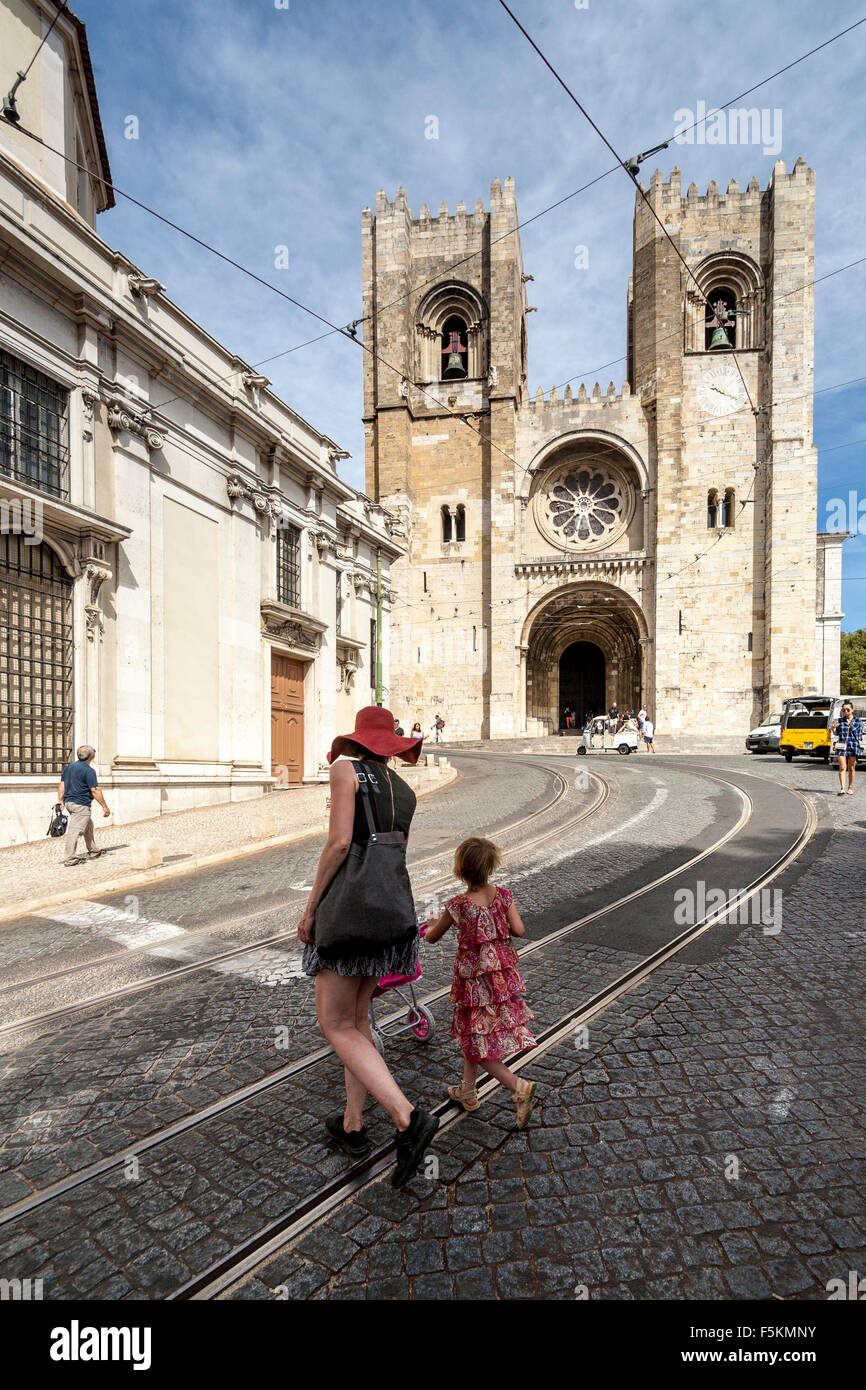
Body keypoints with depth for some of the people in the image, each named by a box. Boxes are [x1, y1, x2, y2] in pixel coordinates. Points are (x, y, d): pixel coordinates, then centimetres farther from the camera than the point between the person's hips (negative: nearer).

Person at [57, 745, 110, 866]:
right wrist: (104, 807, -11)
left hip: (68, 802, 9)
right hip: (81, 805, -9)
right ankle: (69, 859, -6)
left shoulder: (68, 767, 11)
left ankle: (93, 852, 31)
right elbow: (94, 790, -16)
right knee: (75, 830, -7)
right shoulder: (89, 770, -14)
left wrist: (61, 802, 16)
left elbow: (61, 785, 11)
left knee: (88, 825, 21)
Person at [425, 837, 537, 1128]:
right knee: (472, 1035, 23)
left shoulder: (458, 905, -19)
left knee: (476, 1041, 8)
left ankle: (519, 1086, -3)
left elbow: (433, 937, -5)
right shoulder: (502, 895, -9)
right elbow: (519, 930, -11)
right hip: (503, 974, 6)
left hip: (474, 978, -6)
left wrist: (431, 926, 18)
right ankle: (467, 1091, 35)